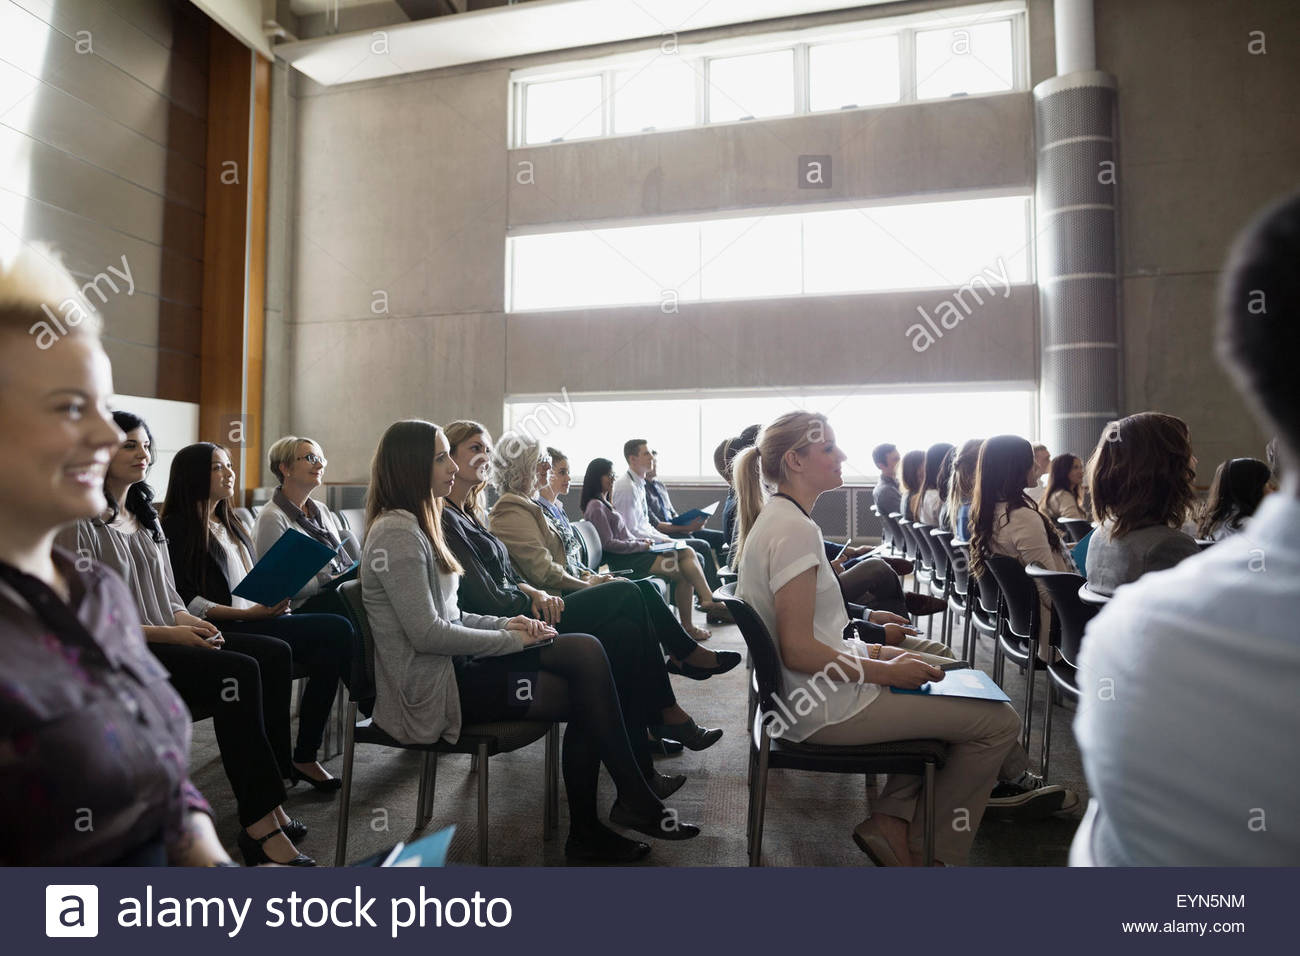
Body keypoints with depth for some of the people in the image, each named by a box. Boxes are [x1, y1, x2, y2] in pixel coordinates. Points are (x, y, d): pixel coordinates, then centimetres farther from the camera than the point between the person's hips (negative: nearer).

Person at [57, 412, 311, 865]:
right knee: (239, 671, -30)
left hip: (169, 636, 8)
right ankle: (261, 825, -23)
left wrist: (191, 621, -2)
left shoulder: (146, 517, 19)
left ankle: (268, 801, -16)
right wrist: (166, 634, -19)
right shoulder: (79, 525, -7)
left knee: (274, 654, -16)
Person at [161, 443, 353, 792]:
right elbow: (185, 600, -11)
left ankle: (305, 757, -17)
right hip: (223, 629, -8)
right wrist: (248, 613, -19)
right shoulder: (179, 528, -1)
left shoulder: (227, 523, 24)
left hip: (257, 618, 8)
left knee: (329, 645, -21)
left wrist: (273, 601, 5)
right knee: (336, 629, -25)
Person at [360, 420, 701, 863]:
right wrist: (510, 638, -13)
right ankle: (634, 801, 7)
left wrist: (505, 624, 1)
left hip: (450, 665, 9)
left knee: (587, 652, -10)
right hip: (430, 691, -9)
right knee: (588, 694, -12)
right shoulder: (396, 534, -16)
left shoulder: (416, 524, 15)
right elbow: (427, 634, -22)